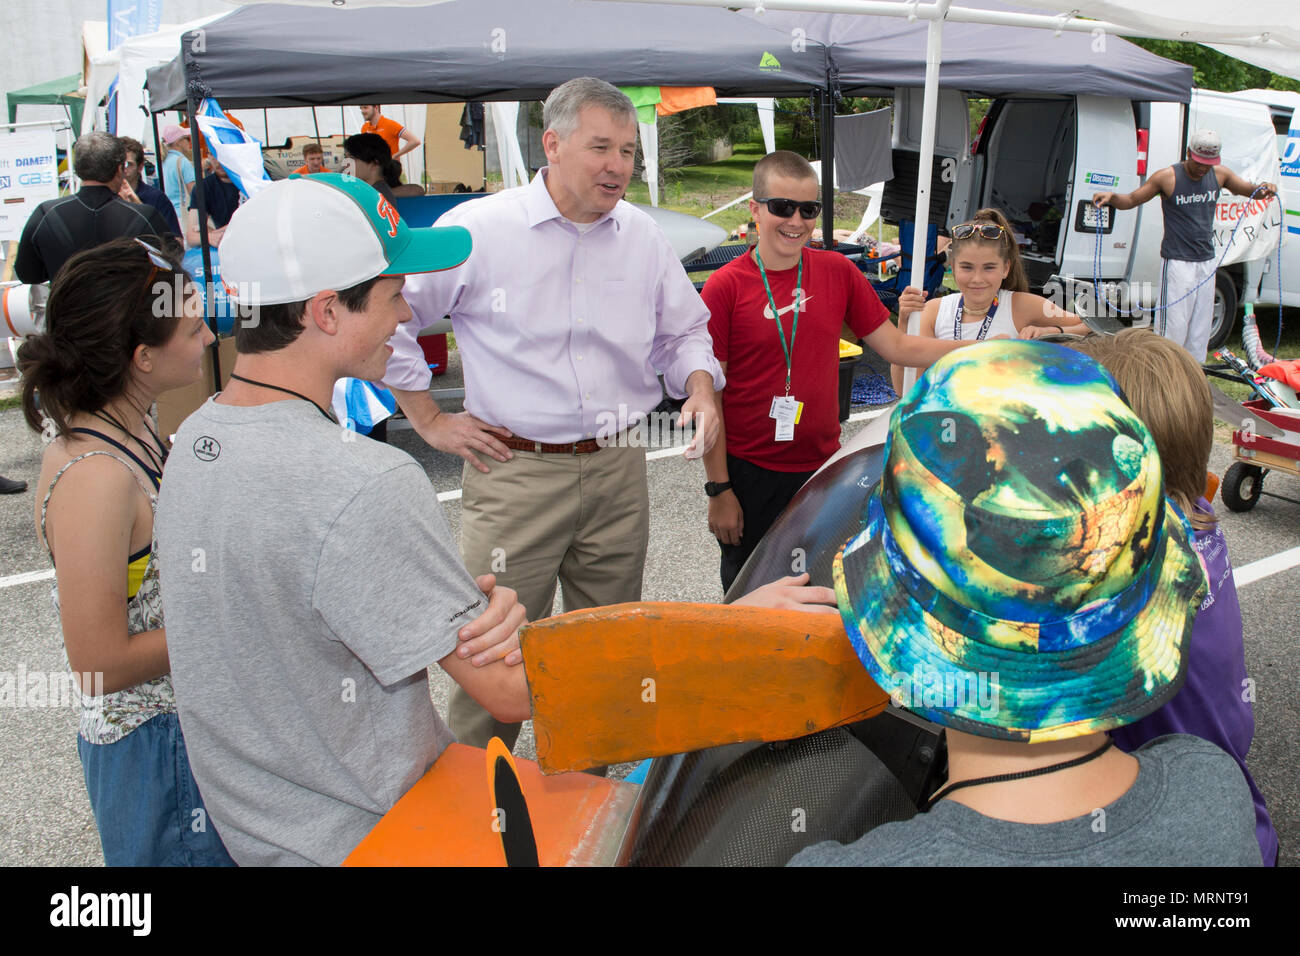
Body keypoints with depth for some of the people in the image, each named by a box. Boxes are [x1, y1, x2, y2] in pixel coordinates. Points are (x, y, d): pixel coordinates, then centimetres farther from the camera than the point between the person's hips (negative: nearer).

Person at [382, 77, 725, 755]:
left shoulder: (643, 236, 7)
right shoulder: (477, 229, -7)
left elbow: (685, 331, 19)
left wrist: (700, 388, -2)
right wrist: (430, 421, -2)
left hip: (618, 470, 5)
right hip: (515, 474, -4)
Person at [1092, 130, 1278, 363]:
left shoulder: (1219, 174, 5)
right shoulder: (1168, 177, -9)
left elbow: (1249, 189, 19)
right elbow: (1131, 199, -2)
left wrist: (1265, 189, -4)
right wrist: (1111, 197, -22)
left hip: (1206, 262, 6)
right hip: (1177, 262, -5)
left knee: (1201, 324, 11)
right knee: (1173, 325, -9)